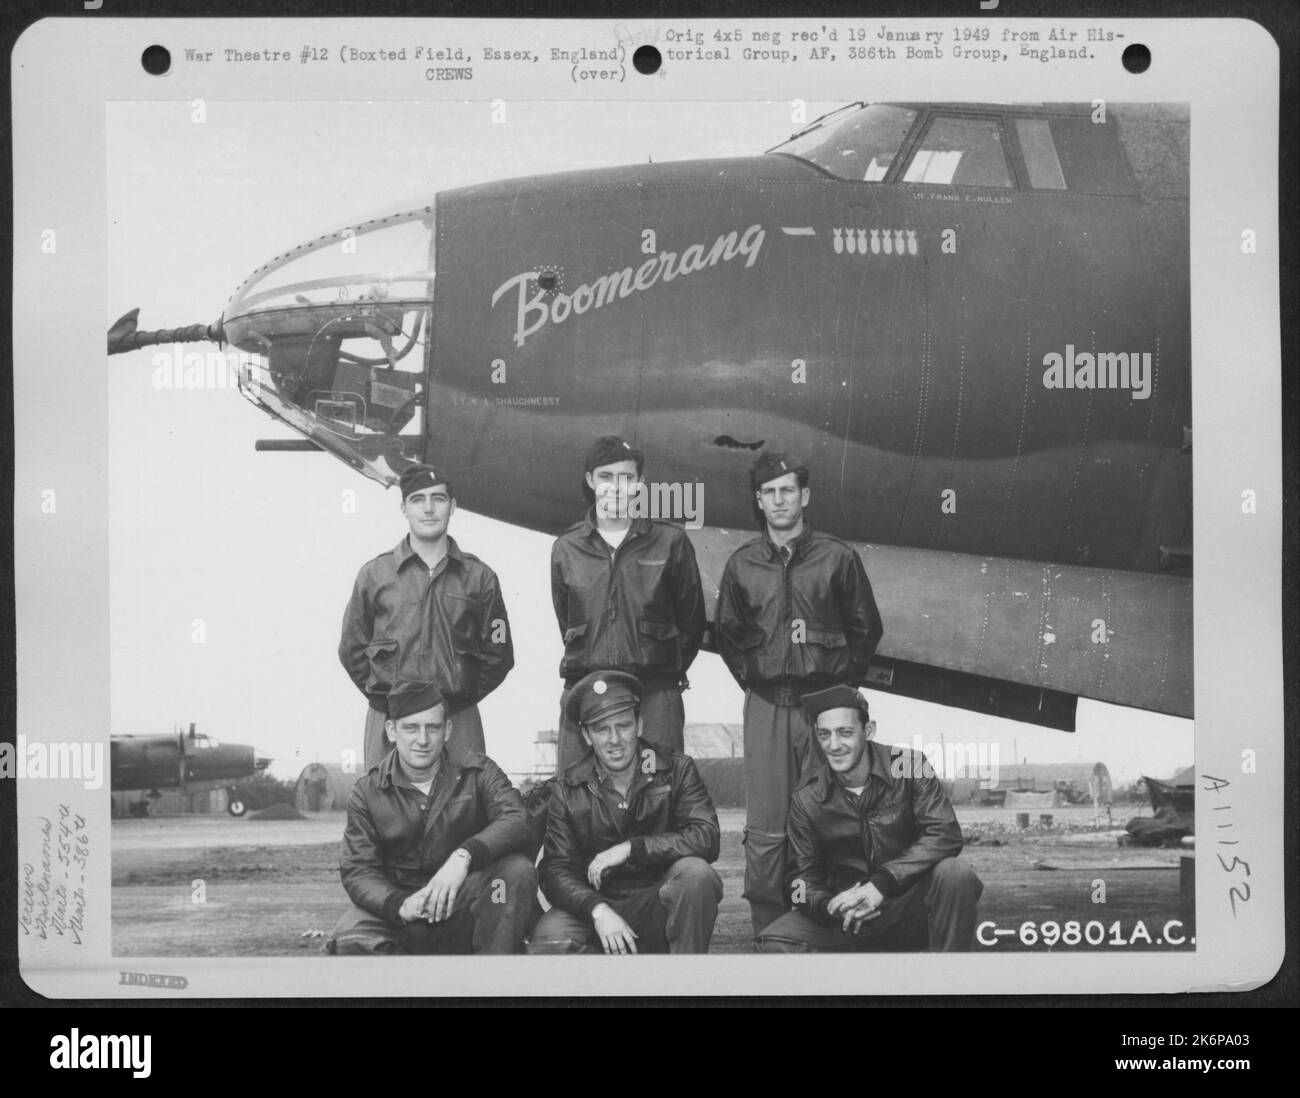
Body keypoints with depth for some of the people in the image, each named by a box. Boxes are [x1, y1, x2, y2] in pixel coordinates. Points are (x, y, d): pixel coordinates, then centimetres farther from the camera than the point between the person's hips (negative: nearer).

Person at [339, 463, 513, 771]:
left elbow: (498, 655, 11)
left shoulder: (479, 577, 9)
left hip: (459, 720, 0)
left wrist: (464, 697, 3)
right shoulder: (374, 574, 9)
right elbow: (352, 648, 13)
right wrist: (381, 696, 4)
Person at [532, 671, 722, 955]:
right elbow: (555, 870, -5)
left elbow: (706, 837, -15)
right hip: (592, 907, 0)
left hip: (659, 908, 0)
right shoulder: (568, 790, 2)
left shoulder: (677, 771, 0)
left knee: (695, 873, -32)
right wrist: (597, 910, -24)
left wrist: (630, 849, -21)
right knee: (548, 941, -32)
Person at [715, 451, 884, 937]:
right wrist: (751, 679, 8)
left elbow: (866, 628, 10)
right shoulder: (742, 565, 10)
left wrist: (844, 682, 4)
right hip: (766, 705, 1)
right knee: (765, 827, -1)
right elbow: (727, 635, 18)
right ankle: (768, 929, 6)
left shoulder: (837, 558, 4)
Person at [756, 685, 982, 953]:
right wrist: (828, 906, -25)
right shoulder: (807, 800, -3)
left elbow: (945, 835, -18)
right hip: (849, 916, 2)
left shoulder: (908, 767, -9)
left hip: (911, 910, -2)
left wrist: (881, 883, -29)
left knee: (955, 873, -33)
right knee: (773, 943, -20)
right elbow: (802, 877, 1)